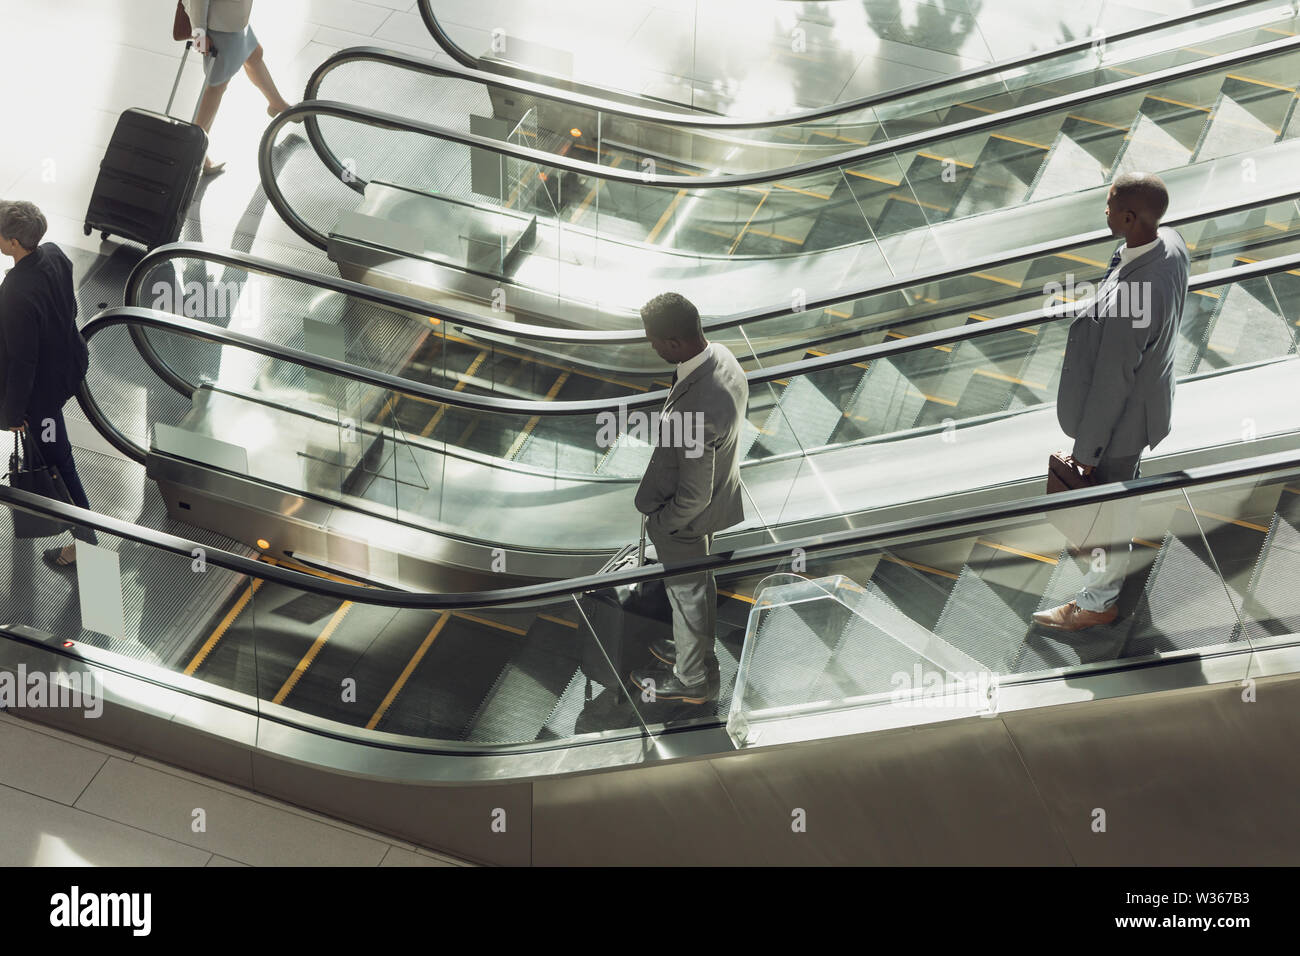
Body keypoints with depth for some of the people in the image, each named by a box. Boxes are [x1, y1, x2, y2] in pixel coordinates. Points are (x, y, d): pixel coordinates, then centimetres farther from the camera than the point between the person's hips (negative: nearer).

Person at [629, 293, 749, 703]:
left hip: (686, 516, -8)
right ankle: (693, 650, 54)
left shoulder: (697, 409, -43)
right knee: (699, 583, 30)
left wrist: (660, 523, -13)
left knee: (688, 593, 17)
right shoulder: (721, 354, -16)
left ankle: (692, 680, 41)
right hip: (719, 492, 8)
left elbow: (694, 495, -31)